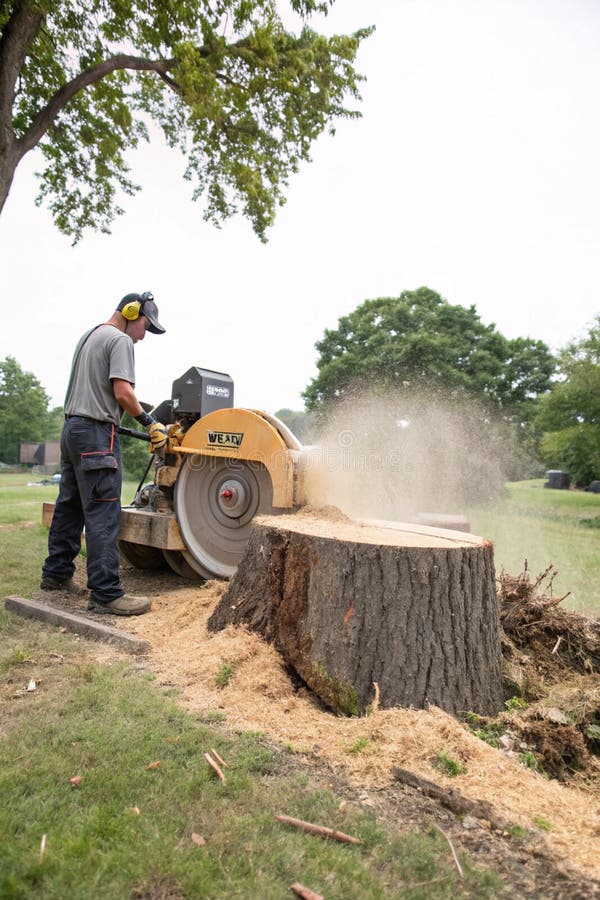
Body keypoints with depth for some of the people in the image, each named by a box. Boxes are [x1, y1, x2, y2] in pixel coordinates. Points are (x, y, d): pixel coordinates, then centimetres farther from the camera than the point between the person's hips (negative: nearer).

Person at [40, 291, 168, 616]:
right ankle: (106, 594, -10)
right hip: (96, 433, -10)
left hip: (72, 428, 10)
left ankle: (56, 574, 23)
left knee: (69, 508, 14)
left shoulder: (89, 335, 22)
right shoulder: (120, 340, -7)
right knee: (103, 516, -11)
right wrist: (150, 423, -7)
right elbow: (123, 393, -17)